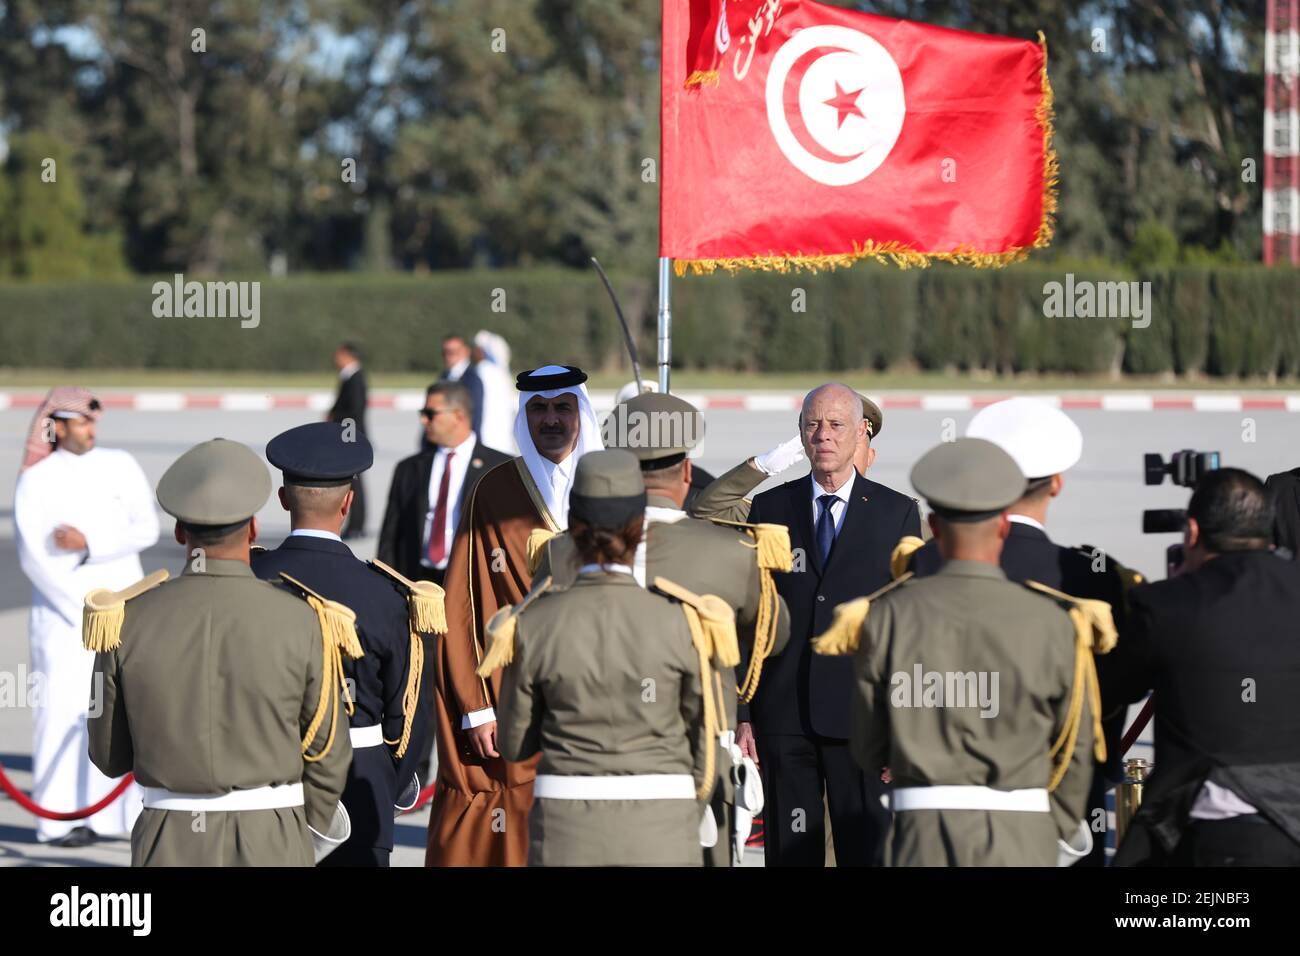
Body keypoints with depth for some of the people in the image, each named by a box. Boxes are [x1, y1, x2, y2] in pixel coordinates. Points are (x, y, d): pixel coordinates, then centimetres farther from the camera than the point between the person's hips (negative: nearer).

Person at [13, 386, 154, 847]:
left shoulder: (120, 467, 5)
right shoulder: (36, 481, -3)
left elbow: (146, 529, -2)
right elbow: (34, 558, -8)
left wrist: (90, 543, -16)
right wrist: (90, 614, -11)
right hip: (61, 611, -2)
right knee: (61, 708, -5)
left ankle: (132, 812, 1)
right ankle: (61, 818, 0)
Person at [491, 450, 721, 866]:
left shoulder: (534, 625, -5)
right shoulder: (682, 625, -6)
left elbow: (516, 744, 5)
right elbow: (701, 743, 5)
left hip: (569, 836, 1)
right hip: (659, 835, 0)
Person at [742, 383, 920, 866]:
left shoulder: (897, 513, 5)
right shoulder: (770, 509, 9)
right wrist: (741, 713, 3)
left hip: (862, 717, -2)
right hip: (783, 717, 2)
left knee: (867, 852, -2)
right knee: (789, 854, 4)